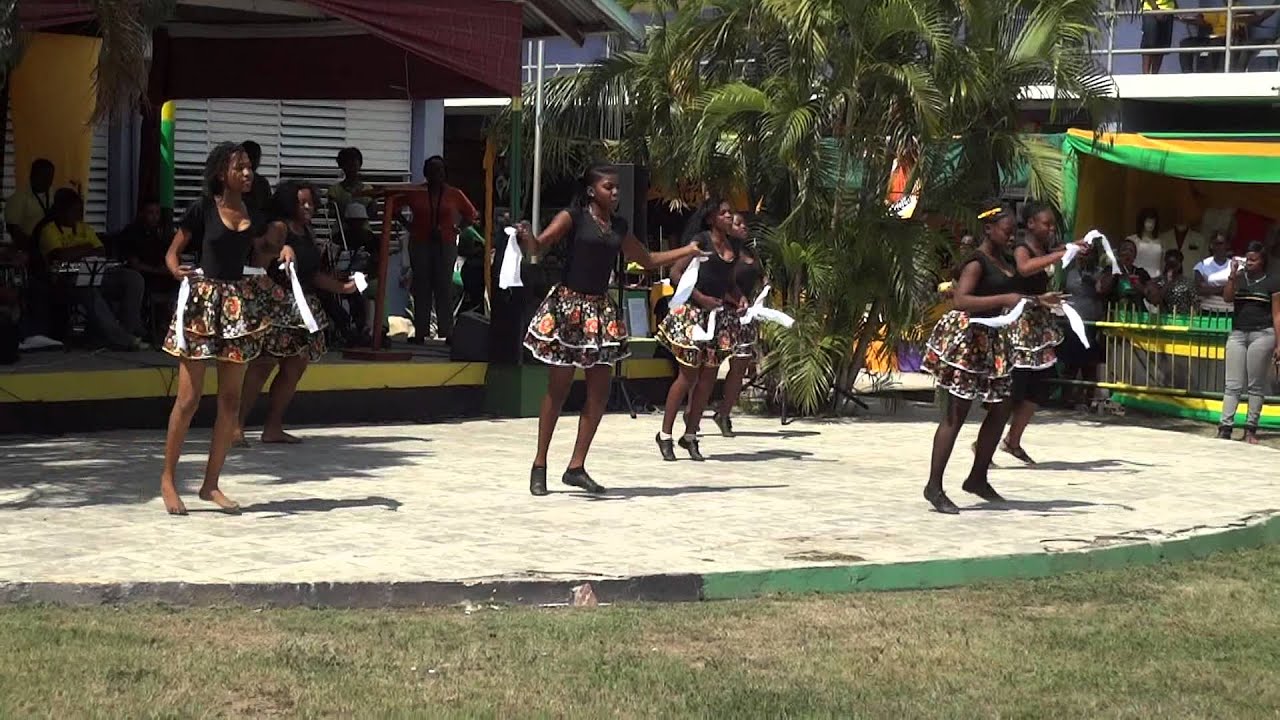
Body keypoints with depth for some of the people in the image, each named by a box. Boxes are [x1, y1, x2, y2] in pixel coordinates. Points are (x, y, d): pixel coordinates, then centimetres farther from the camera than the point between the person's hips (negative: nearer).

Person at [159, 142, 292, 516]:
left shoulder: (254, 214, 9)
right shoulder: (203, 209, -4)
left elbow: (264, 244, 21)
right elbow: (172, 252, -1)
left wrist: (283, 248, 0)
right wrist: (177, 269, -22)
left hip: (240, 304, 5)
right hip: (202, 301, -5)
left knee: (230, 400, 5)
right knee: (189, 397, -3)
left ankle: (211, 484, 13)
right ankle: (168, 478, 10)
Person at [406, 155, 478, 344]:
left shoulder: (454, 194, 4)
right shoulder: (415, 193, 2)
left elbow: (472, 215, 12)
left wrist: (456, 228, 2)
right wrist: (408, 226, 0)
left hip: (446, 245, 0)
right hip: (420, 244, 0)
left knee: (444, 288, -1)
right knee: (421, 288, 1)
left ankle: (446, 332, 1)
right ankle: (420, 332, 4)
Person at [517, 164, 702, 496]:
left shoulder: (619, 227, 13)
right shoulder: (573, 217, -4)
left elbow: (648, 260, 27)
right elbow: (538, 245, -14)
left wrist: (687, 251, 25)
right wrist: (526, 236, -36)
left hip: (600, 311, 6)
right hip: (569, 304, -6)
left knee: (599, 392, 1)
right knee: (558, 389, -3)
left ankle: (577, 467, 9)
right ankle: (539, 466, 7)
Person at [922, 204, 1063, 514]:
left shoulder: (1002, 261, 13)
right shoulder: (977, 262, -14)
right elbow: (960, 301, -27)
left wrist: (1037, 300, 16)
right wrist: (1003, 299, -32)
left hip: (994, 341, 9)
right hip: (968, 337, -9)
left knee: (1000, 410, 12)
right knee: (955, 415, -8)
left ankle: (978, 478, 23)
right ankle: (934, 486, -4)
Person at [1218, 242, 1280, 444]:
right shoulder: (1239, 277, 10)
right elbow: (1227, 297, -5)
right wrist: (1233, 275, -15)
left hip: (1262, 334, -3)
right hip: (1237, 334, 3)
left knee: (1256, 385, 1)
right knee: (1233, 384, -2)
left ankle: (1250, 429, 4)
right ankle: (1225, 427, -7)